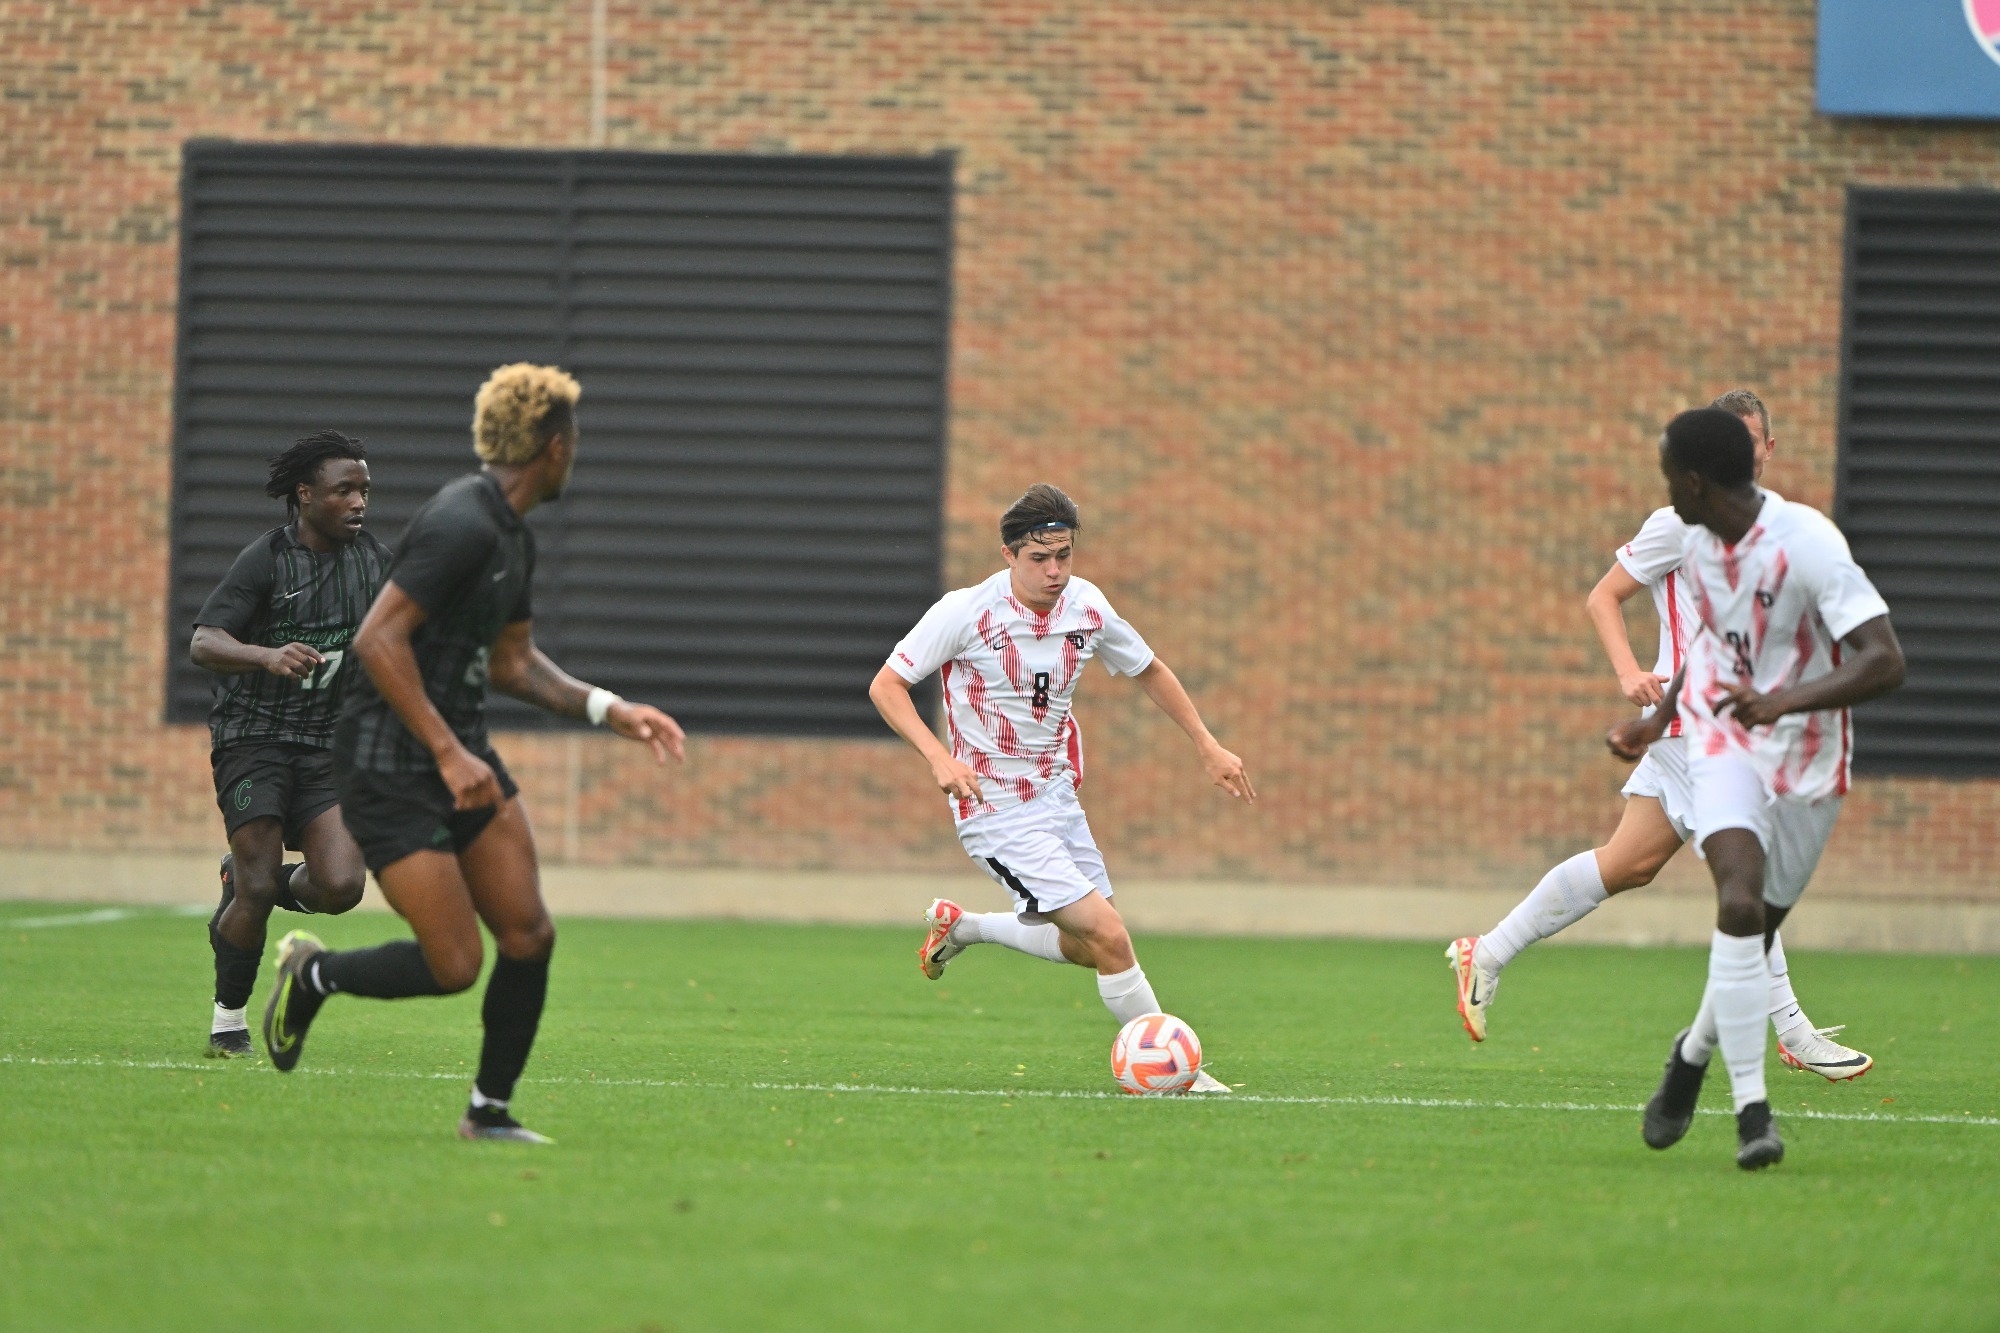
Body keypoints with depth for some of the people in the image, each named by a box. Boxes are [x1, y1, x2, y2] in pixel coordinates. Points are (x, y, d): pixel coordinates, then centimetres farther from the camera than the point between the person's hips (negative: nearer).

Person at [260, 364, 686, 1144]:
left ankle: (490, 1110, 14)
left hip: (461, 753, 9)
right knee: (454, 965, -10)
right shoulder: (462, 526, -20)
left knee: (528, 935, 1)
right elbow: (376, 639, -25)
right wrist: (448, 753, -27)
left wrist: (606, 709, 12)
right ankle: (314, 974, 15)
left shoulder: (512, 537, 12)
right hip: (390, 765, -9)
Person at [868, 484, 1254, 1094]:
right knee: (1110, 937, -16)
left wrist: (1208, 746, 10)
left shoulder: (1087, 606, -3)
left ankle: (961, 927, 36)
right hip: (997, 810, -7)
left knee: (1085, 948, 15)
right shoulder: (966, 612, -19)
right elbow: (886, 686, -13)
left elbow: (1149, 670, 15)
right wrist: (939, 757, -27)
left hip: (1058, 797, 7)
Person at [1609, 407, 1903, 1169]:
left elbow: (1885, 662, -29)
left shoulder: (1807, 544, -22)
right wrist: (1659, 721, 22)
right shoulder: (1700, 547, 0)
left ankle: (1693, 1055, 42)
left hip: (1808, 762, -3)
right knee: (1740, 904, -23)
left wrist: (1781, 702, -39)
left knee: (1753, 934, 9)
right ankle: (1752, 1112, -24)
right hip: (1724, 744, 3)